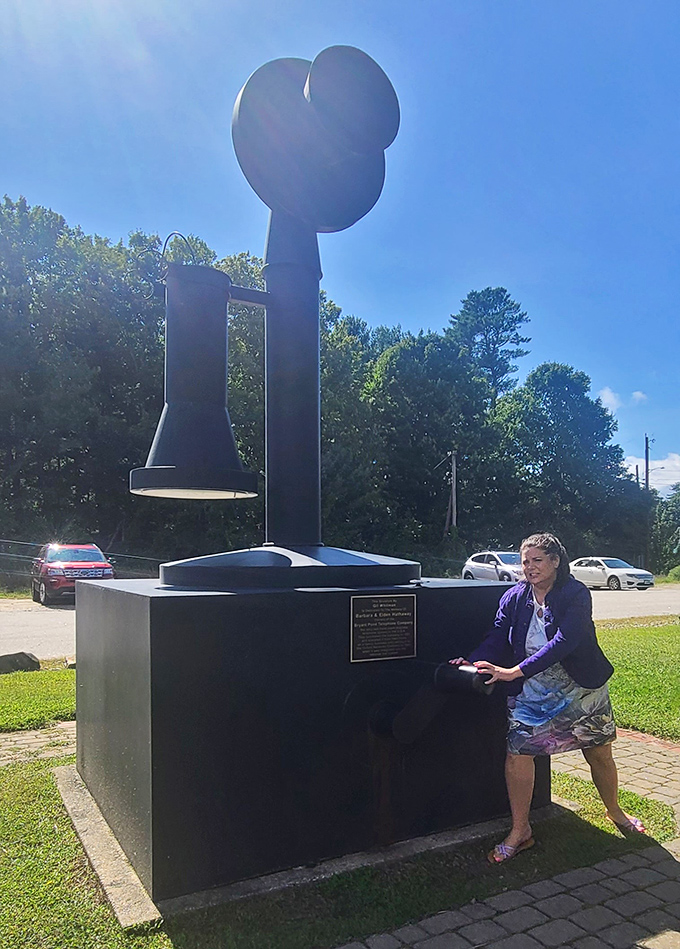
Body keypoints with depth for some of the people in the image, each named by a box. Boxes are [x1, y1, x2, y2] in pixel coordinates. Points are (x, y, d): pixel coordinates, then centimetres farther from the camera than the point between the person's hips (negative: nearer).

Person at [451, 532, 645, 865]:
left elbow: (564, 641, -30)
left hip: (583, 690, -1)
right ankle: (520, 832, 10)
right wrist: (471, 663, -29)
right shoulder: (515, 597, -6)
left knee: (600, 753, 15)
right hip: (531, 695, 2)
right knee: (517, 754, -9)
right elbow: (497, 638, -8)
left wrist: (514, 671, -37)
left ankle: (615, 813, 45)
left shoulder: (575, 594, -18)